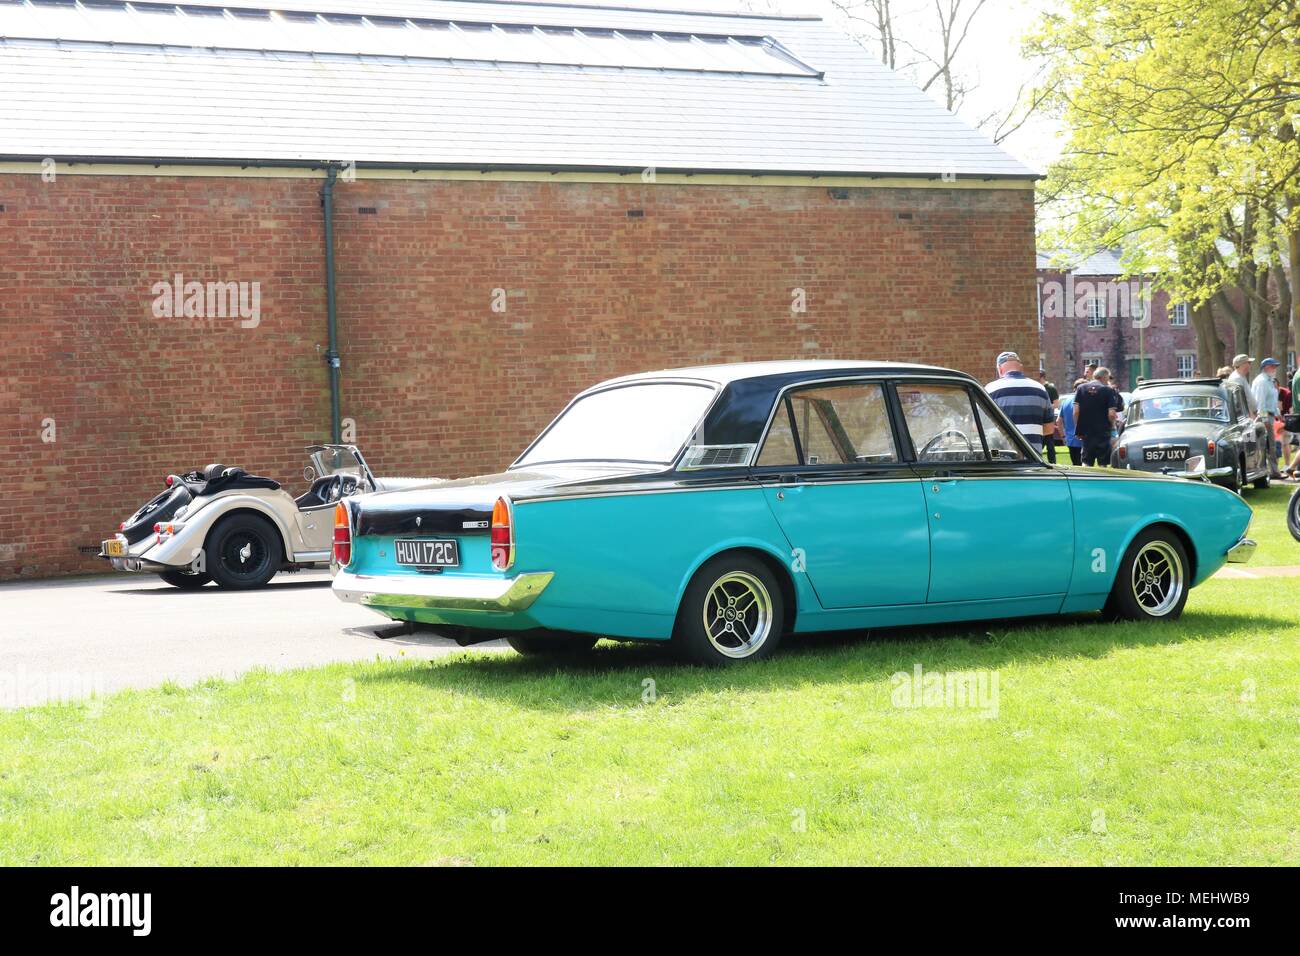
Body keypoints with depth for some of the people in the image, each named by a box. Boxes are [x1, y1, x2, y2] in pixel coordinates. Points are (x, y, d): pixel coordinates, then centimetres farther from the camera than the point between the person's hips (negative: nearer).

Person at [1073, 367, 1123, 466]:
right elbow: (1111, 414, -11)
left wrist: (1077, 428, 9)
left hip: (1085, 432, 3)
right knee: (1103, 463, 3)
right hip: (1102, 432, -3)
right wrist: (1112, 425, 9)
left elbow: (1076, 411, -1)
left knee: (1086, 462, 9)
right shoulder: (1108, 390, -5)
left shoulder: (1081, 388, 4)